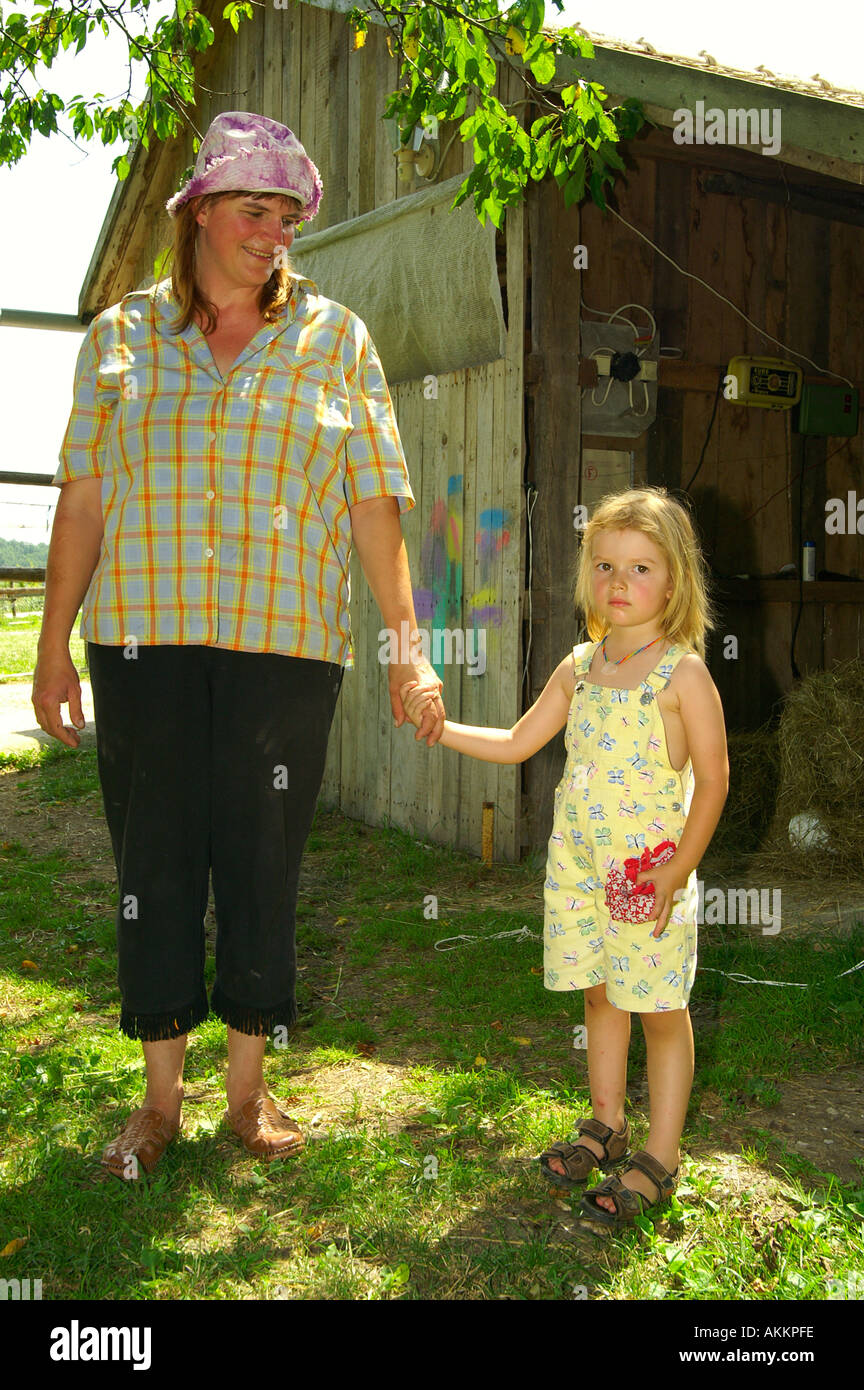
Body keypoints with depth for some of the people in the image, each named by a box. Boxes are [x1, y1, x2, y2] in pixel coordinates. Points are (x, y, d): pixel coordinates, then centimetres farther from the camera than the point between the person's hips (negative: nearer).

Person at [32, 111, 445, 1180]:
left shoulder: (333, 338, 9)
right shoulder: (122, 336, 11)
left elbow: (373, 503, 5)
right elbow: (82, 497, 10)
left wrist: (407, 646, -2)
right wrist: (53, 643, 6)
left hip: (286, 643, -1)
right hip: (143, 639, 1)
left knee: (263, 860, 4)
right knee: (153, 859, 4)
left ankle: (249, 1090, 21)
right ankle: (160, 1099, 19)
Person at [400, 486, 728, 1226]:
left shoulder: (684, 674, -11)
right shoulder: (579, 668, 6)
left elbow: (713, 781, -10)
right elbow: (516, 743, 14)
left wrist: (677, 868, -14)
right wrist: (439, 726, 6)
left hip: (653, 868, -5)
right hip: (578, 864, 5)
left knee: (660, 1010, 4)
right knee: (600, 995, 17)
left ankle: (659, 1158, 17)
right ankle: (606, 1126, 35)